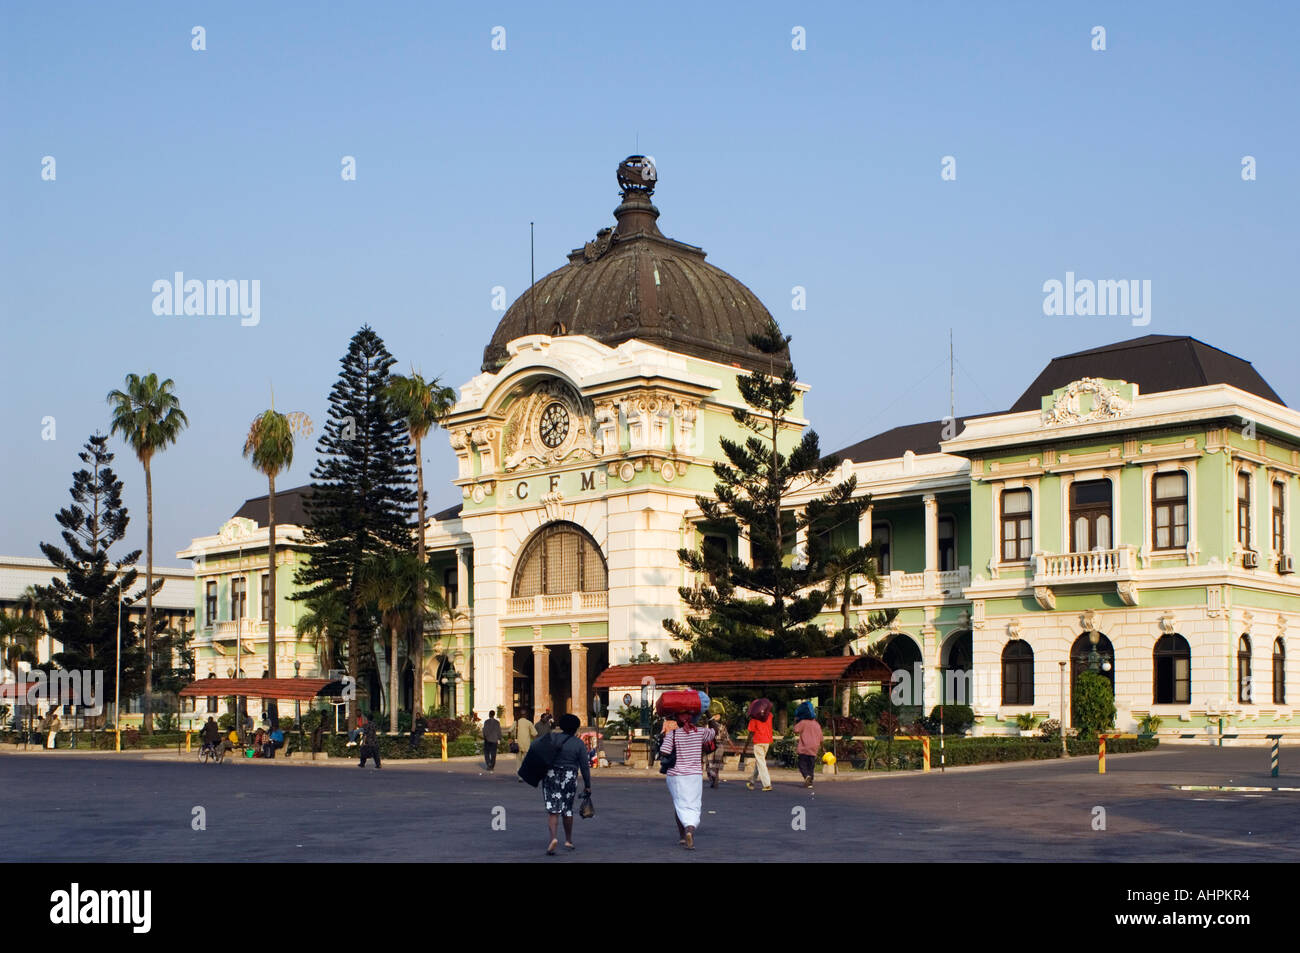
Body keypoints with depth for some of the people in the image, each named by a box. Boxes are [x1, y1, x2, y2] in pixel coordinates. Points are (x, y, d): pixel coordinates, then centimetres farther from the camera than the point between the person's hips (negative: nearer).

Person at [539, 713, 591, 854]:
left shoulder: (552, 738, -1)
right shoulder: (579, 744, -4)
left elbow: (535, 744, -4)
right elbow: (584, 767, -4)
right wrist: (587, 786, 3)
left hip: (551, 778, 0)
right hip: (569, 779, 0)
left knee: (552, 811, -3)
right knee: (567, 810, 17)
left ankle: (553, 838, -24)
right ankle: (568, 841, 25)